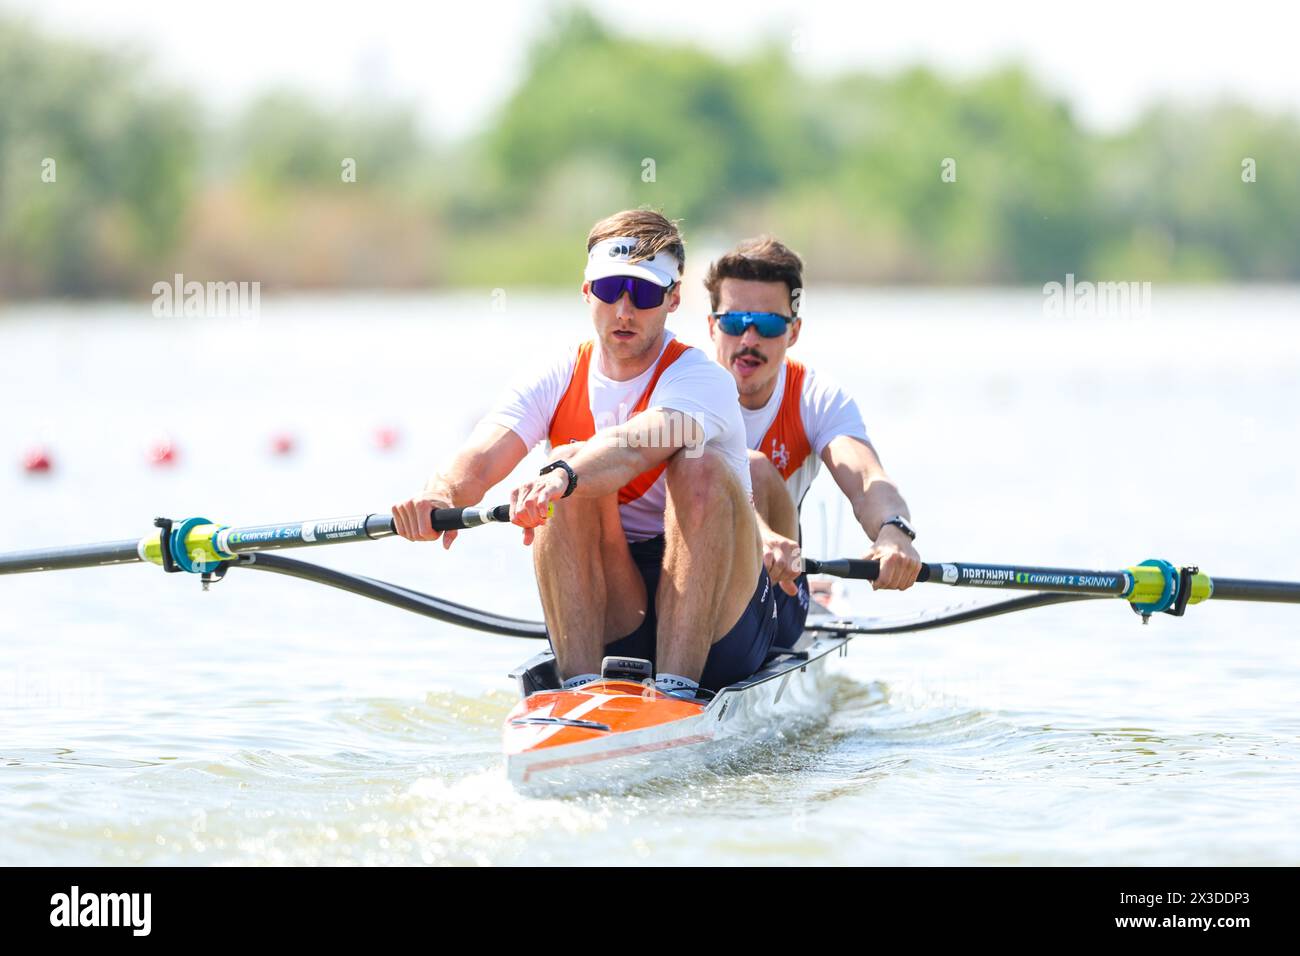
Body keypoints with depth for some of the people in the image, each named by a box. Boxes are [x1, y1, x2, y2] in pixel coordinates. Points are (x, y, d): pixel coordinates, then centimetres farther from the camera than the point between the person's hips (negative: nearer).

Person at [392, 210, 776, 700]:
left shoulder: (701, 379, -9)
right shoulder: (556, 383, 4)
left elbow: (636, 447, -33)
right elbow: (478, 461, -15)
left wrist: (562, 476, -53)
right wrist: (441, 494, -39)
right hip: (610, 632, 3)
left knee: (700, 468, -27)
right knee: (577, 467, -21)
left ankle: (677, 684, -37)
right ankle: (581, 681, -31)